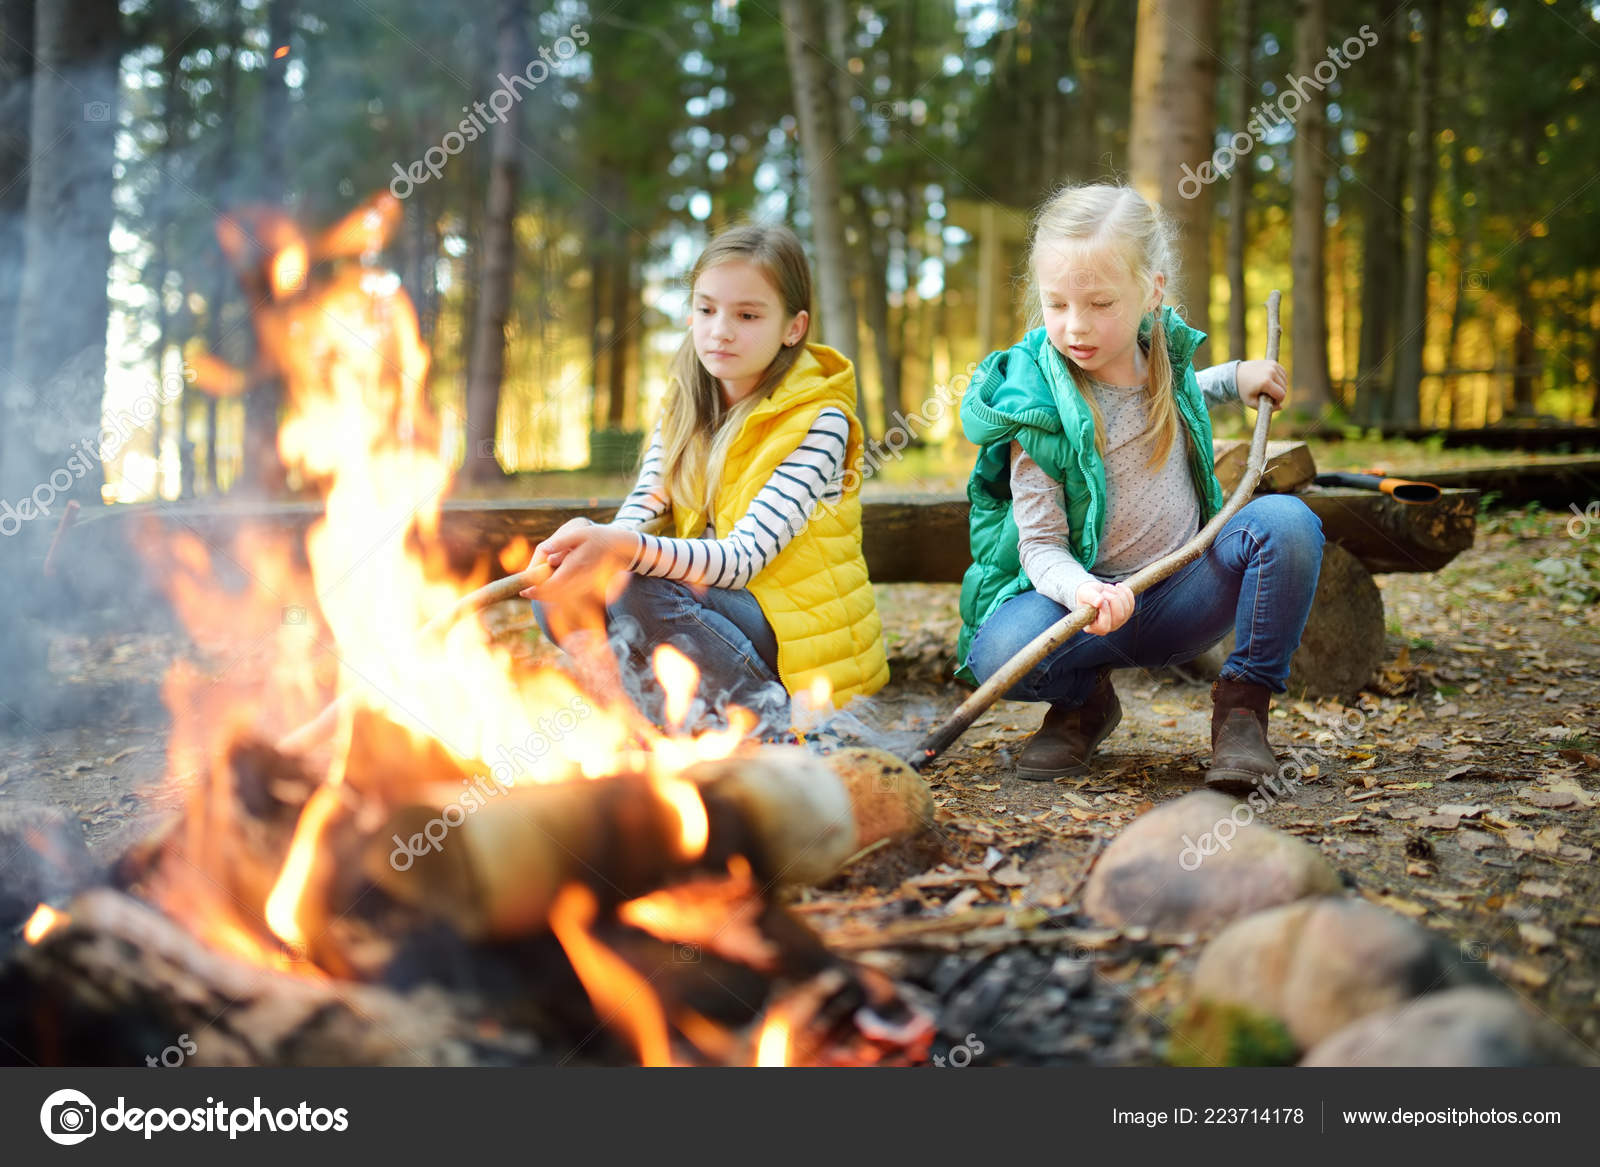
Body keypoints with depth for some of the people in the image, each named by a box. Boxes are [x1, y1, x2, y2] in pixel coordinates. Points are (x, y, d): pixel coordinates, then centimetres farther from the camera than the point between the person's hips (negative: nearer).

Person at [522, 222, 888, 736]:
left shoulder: (818, 422, -15)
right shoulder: (685, 404, 6)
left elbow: (745, 558, -24)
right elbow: (641, 513, -4)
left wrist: (625, 549, -39)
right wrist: (591, 542, -29)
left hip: (801, 636, -6)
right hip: (711, 603, 6)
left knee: (635, 593, -27)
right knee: (560, 589, -10)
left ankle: (779, 729, -16)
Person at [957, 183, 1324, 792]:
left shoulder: (1163, 353, 0)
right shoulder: (1039, 407, -14)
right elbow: (1040, 545, -15)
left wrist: (1234, 378, 15)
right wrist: (1083, 590, -37)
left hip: (1188, 593, 3)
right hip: (1096, 599, -3)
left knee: (1286, 519, -24)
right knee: (1000, 651, -35)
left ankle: (1243, 703, -9)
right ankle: (1084, 701, 2)